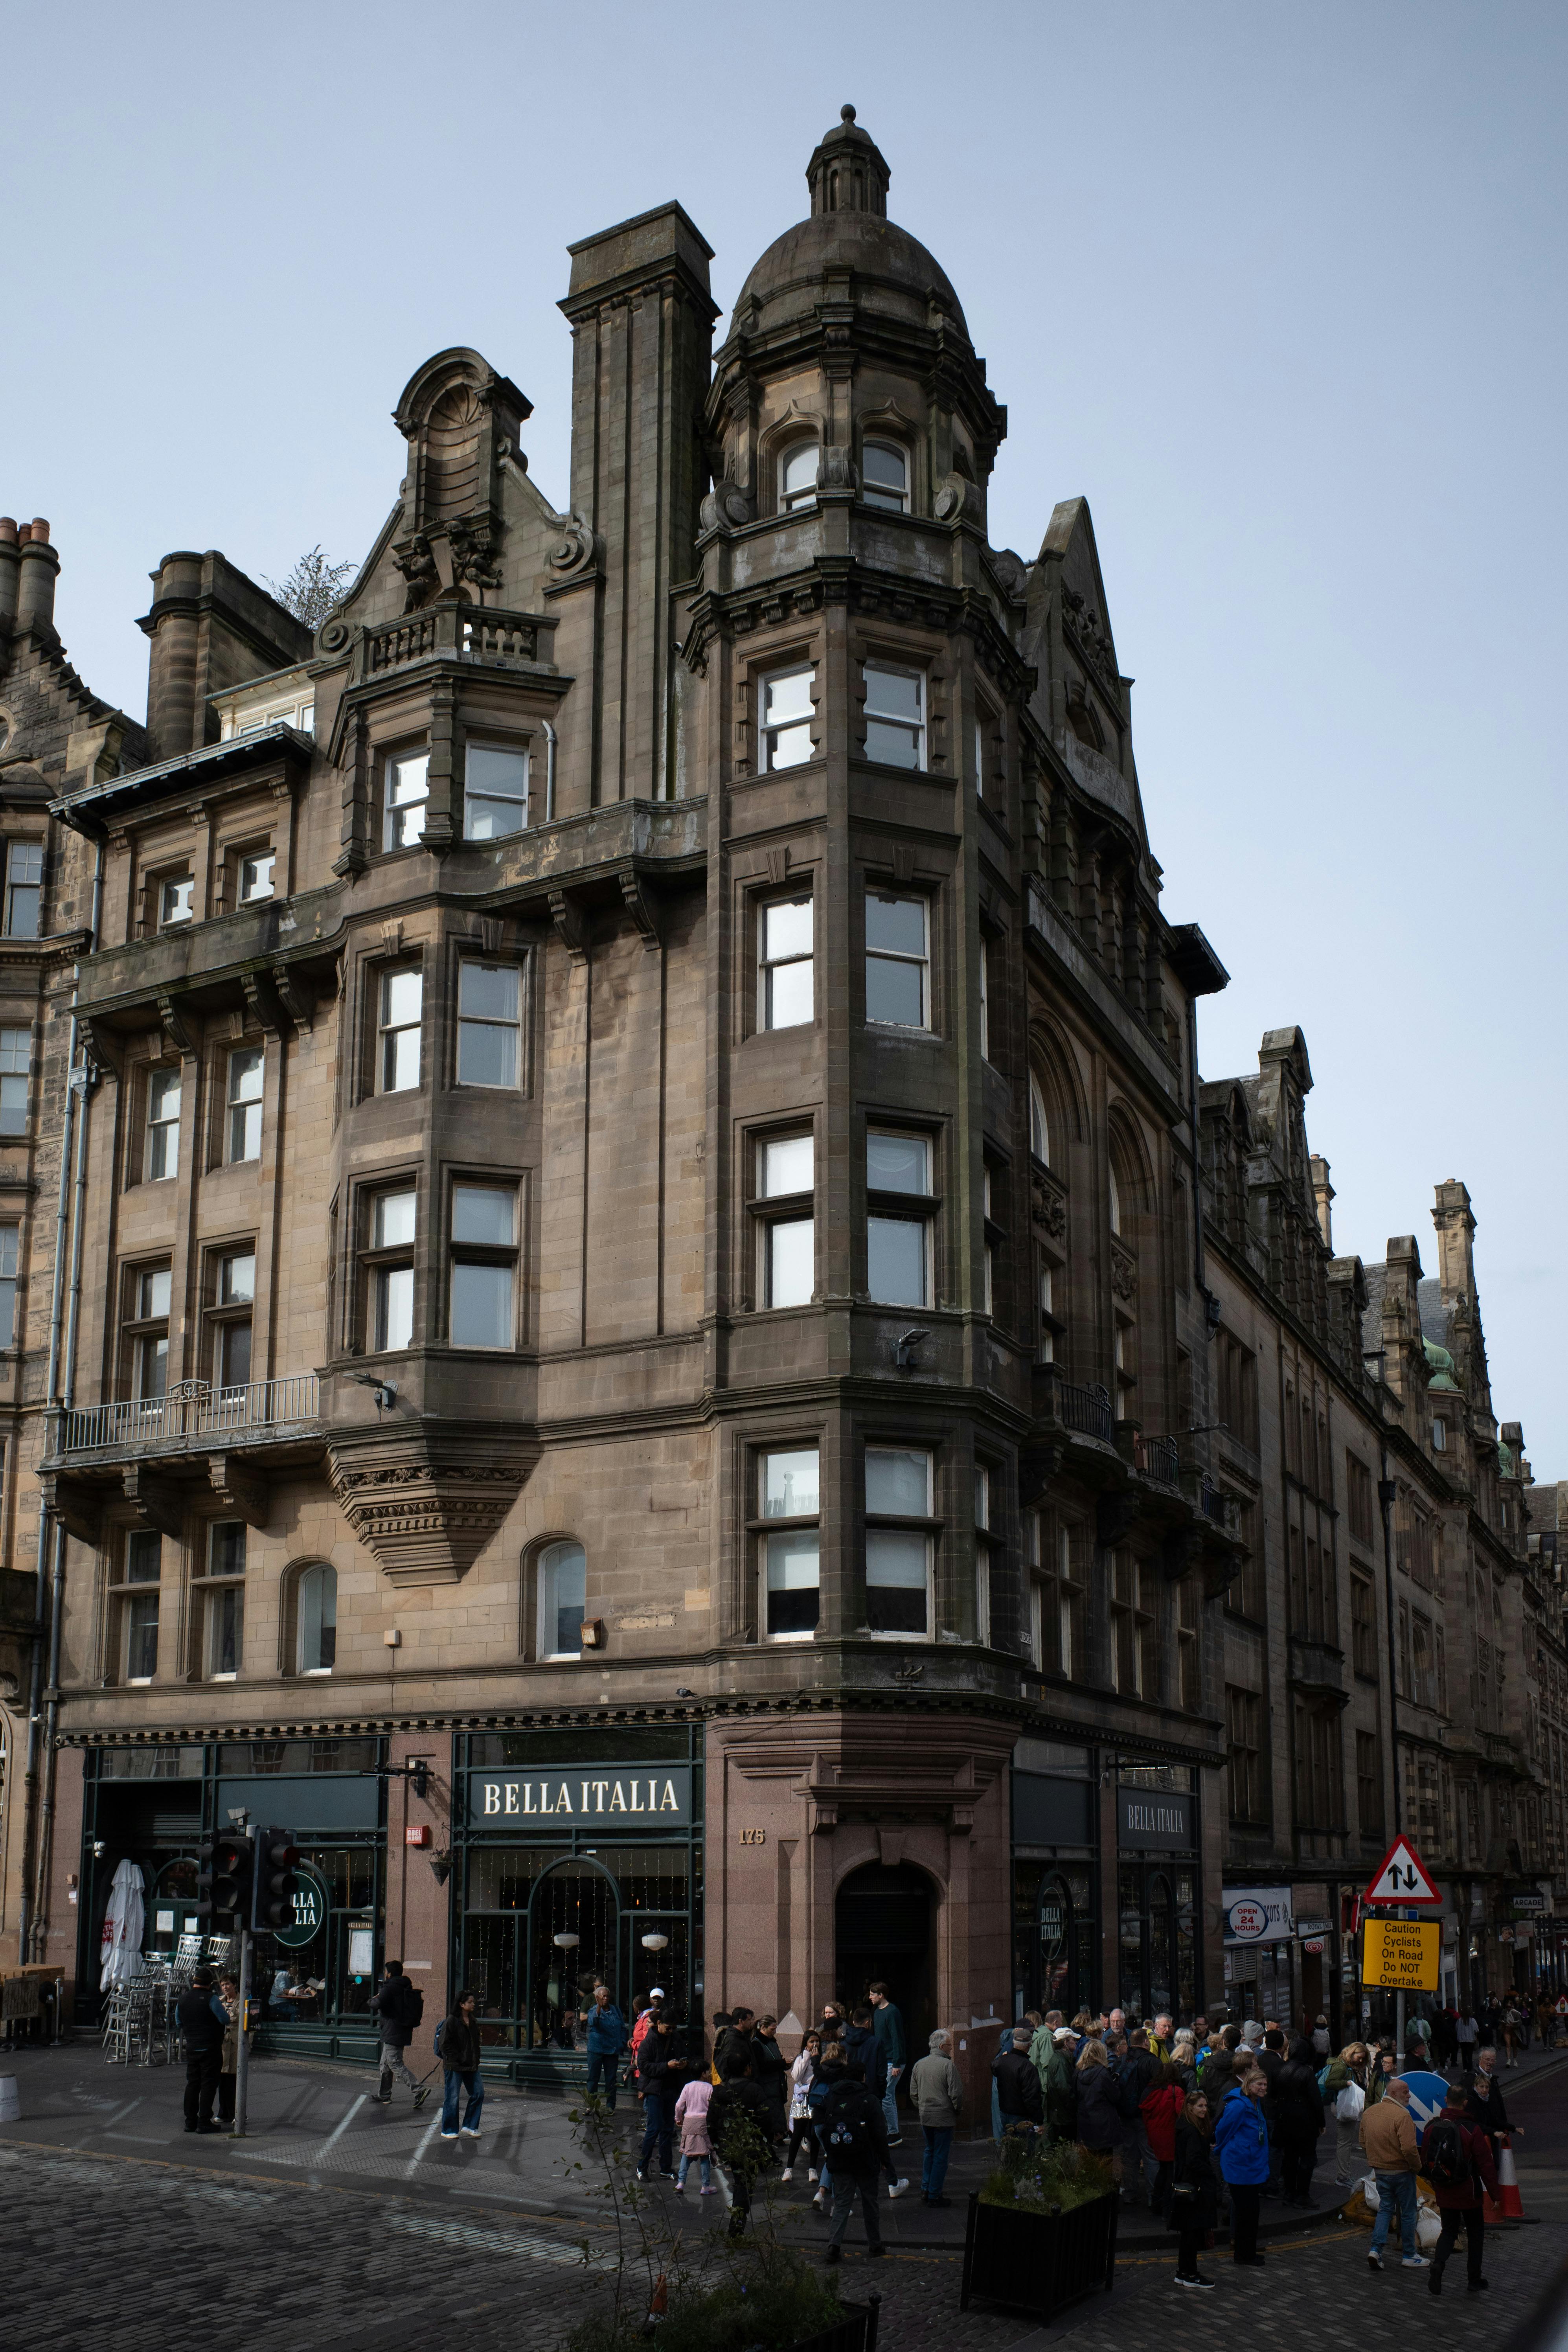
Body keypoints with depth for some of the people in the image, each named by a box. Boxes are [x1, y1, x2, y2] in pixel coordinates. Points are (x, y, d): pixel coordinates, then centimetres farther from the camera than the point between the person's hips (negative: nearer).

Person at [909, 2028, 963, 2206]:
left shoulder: (919, 2065, 5)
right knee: (941, 2155, 2)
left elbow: (913, 2093, 12)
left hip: (925, 2118, 6)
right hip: (944, 2118, -6)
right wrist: (958, 2111, 0)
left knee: (929, 2151, 20)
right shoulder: (948, 2066, -15)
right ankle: (934, 2195, 4)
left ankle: (925, 2190, 20)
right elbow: (956, 2094, -16)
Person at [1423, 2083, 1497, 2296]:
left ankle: (1438, 2264, -11)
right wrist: (1494, 2193, -6)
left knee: (1449, 2231, 15)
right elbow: (1486, 2165, -14)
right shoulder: (1472, 2130, -17)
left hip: (1443, 2193, 3)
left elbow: (1425, 2161, 7)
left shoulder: (1432, 2128, -3)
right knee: (1475, 2233, 15)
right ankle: (1475, 2280, 18)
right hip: (1469, 2193, -3)